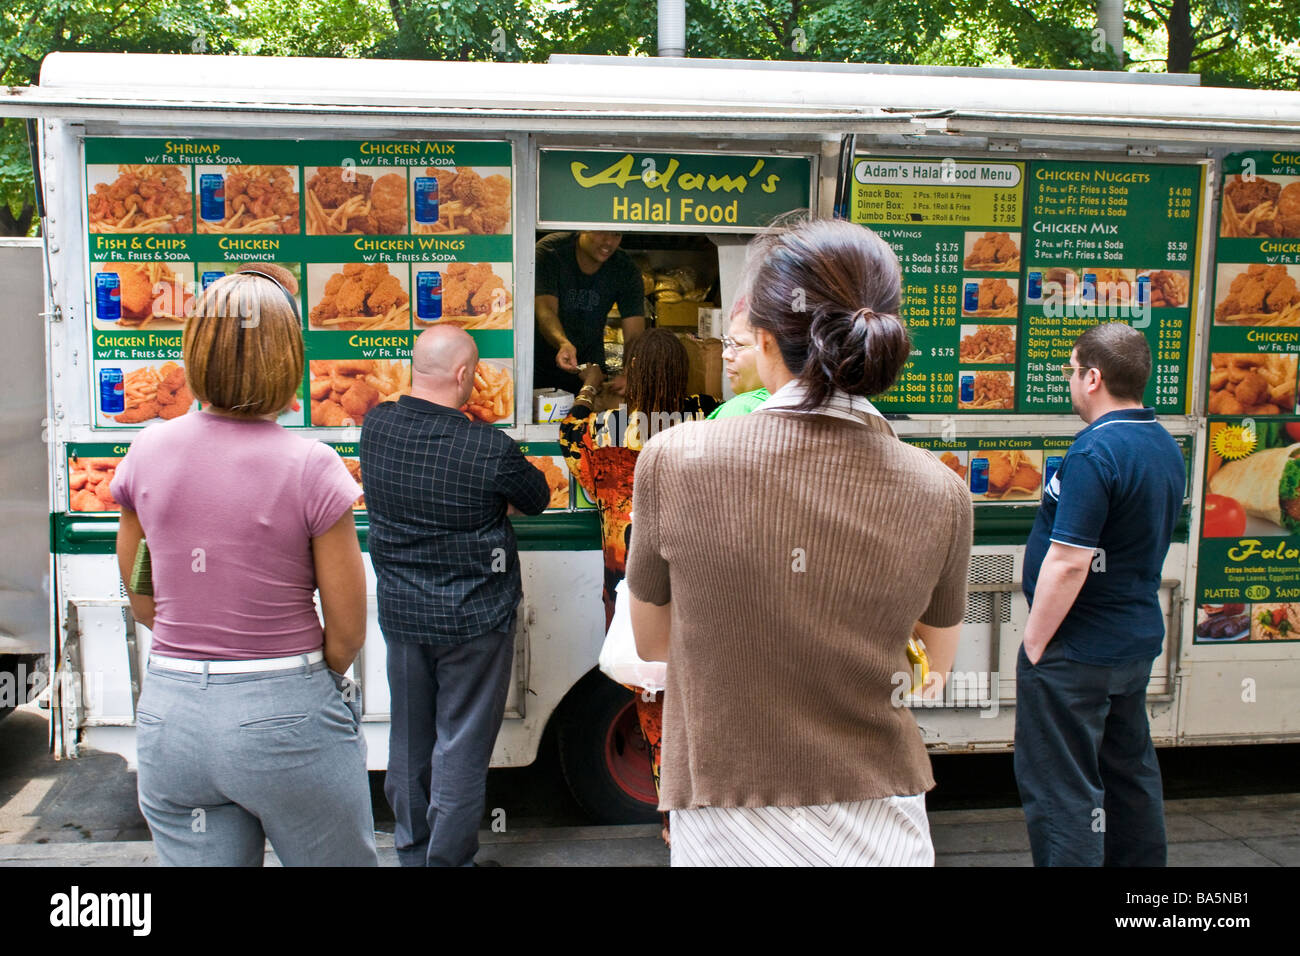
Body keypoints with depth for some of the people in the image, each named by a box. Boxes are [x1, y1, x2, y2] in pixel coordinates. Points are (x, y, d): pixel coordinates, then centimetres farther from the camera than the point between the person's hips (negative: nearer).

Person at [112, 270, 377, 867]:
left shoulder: (147, 453, -2)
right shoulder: (310, 468, -15)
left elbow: (143, 604, 8)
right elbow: (347, 631, -10)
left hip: (170, 714, 4)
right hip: (285, 715, -4)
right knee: (342, 862, 16)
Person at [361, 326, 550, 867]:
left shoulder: (375, 427, -7)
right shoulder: (490, 448, -21)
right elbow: (537, 500, -3)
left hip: (400, 613, 5)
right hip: (474, 618, -5)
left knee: (408, 739, 19)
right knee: (461, 745, 7)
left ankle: (411, 852, 34)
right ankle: (447, 859, 15)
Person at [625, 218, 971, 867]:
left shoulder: (673, 460, -15)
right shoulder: (940, 495, -10)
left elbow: (651, 644, 0)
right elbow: (936, 666, 7)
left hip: (726, 831, -1)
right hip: (879, 834, 2)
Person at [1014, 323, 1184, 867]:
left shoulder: (1095, 452, -23)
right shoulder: (1166, 447, 8)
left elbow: (1068, 563, -26)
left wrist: (1033, 646, -17)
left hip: (1077, 653, -10)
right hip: (1138, 641, 10)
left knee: (1060, 791, -1)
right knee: (1129, 773, 22)